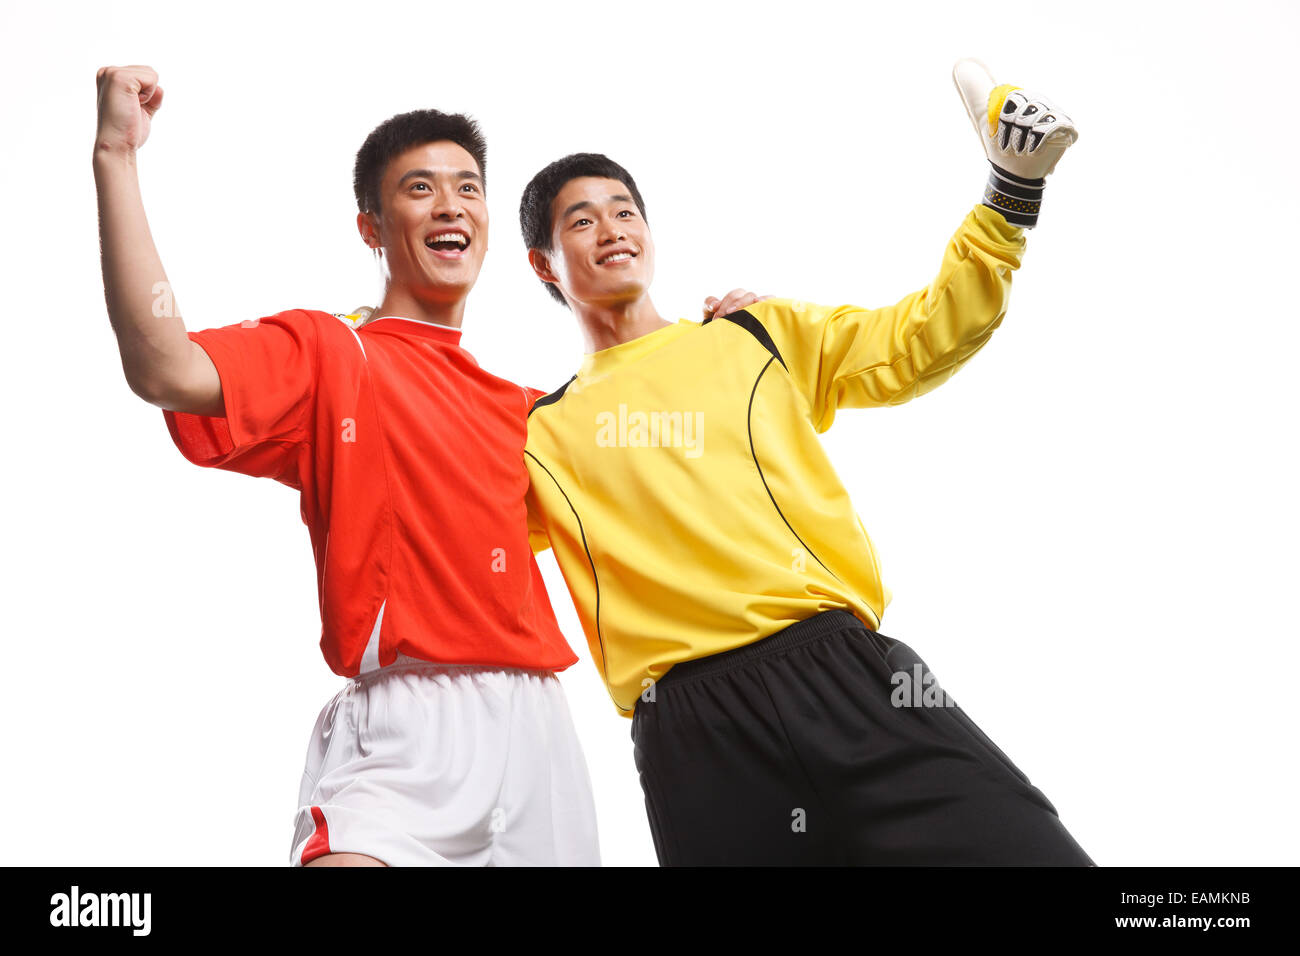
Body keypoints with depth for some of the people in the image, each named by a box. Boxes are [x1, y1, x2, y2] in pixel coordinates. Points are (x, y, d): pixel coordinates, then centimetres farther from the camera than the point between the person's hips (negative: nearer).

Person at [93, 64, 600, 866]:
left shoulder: (514, 402, 21)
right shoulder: (325, 352, 4)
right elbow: (165, 370, -14)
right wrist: (117, 158, -13)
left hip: (540, 730, 6)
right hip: (409, 730, -6)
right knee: (354, 855, -28)